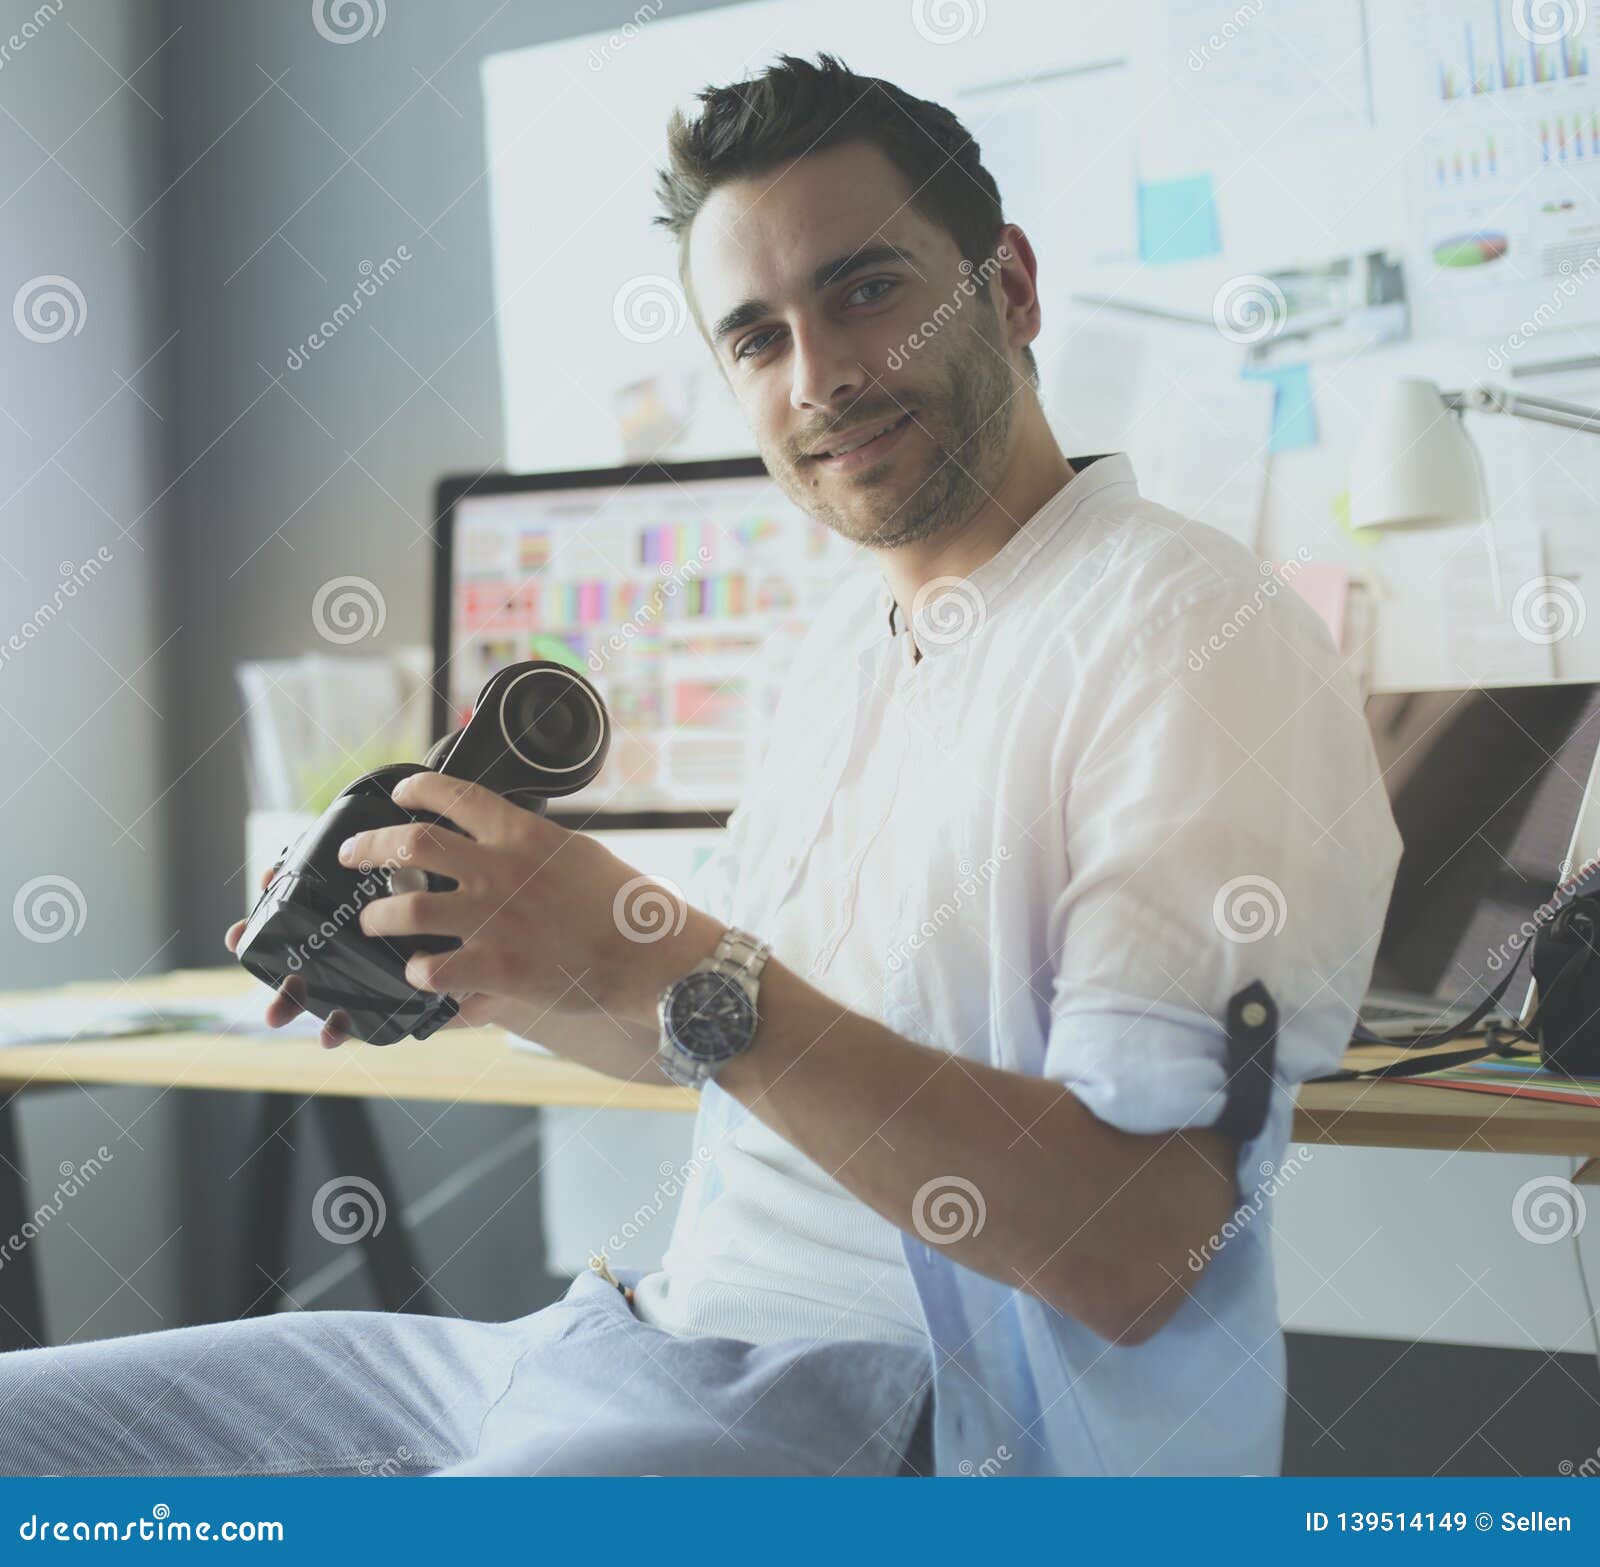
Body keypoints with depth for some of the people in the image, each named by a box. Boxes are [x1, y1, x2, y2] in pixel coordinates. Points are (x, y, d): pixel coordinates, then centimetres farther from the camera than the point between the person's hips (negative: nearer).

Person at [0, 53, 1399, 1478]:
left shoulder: (1188, 635, -14)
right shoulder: (852, 640, 16)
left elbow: (1136, 1250, -23)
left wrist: (678, 972, -25)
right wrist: (482, 967, 6)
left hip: (865, 1406, -8)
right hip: (642, 1336, 9)